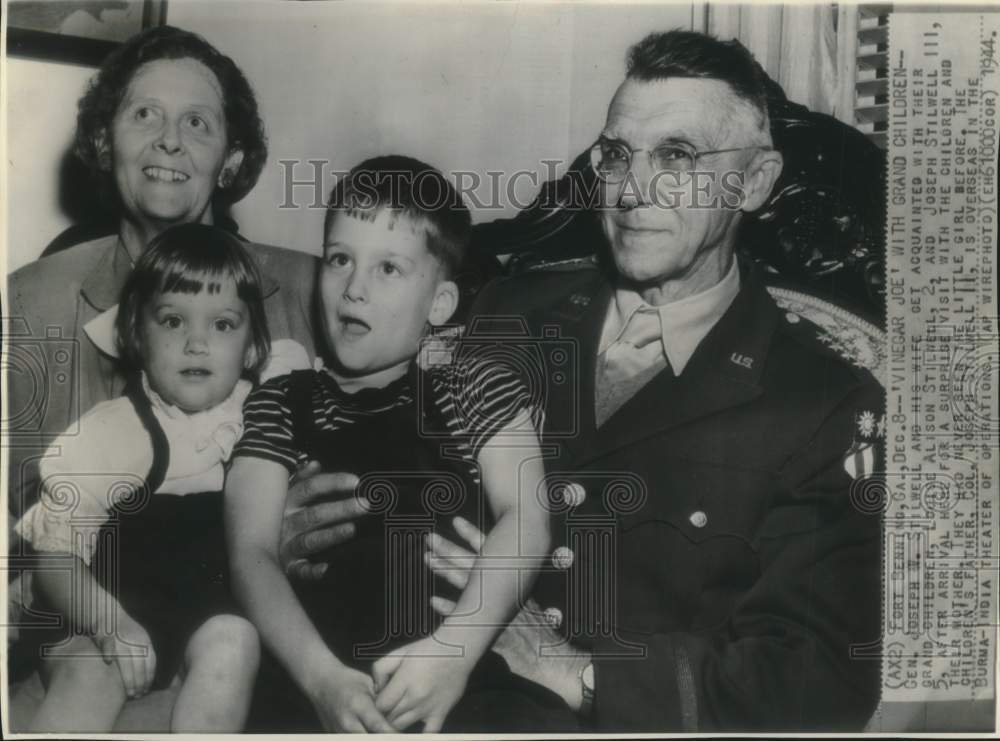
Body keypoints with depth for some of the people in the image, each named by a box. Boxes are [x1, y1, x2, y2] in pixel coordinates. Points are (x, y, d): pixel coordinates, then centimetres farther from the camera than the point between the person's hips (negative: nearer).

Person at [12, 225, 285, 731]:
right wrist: (110, 624, -25)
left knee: (231, 642, -29)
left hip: (222, 608, 1)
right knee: (86, 669, -29)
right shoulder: (108, 433, -7)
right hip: (125, 607, -1)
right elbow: (54, 553, -9)